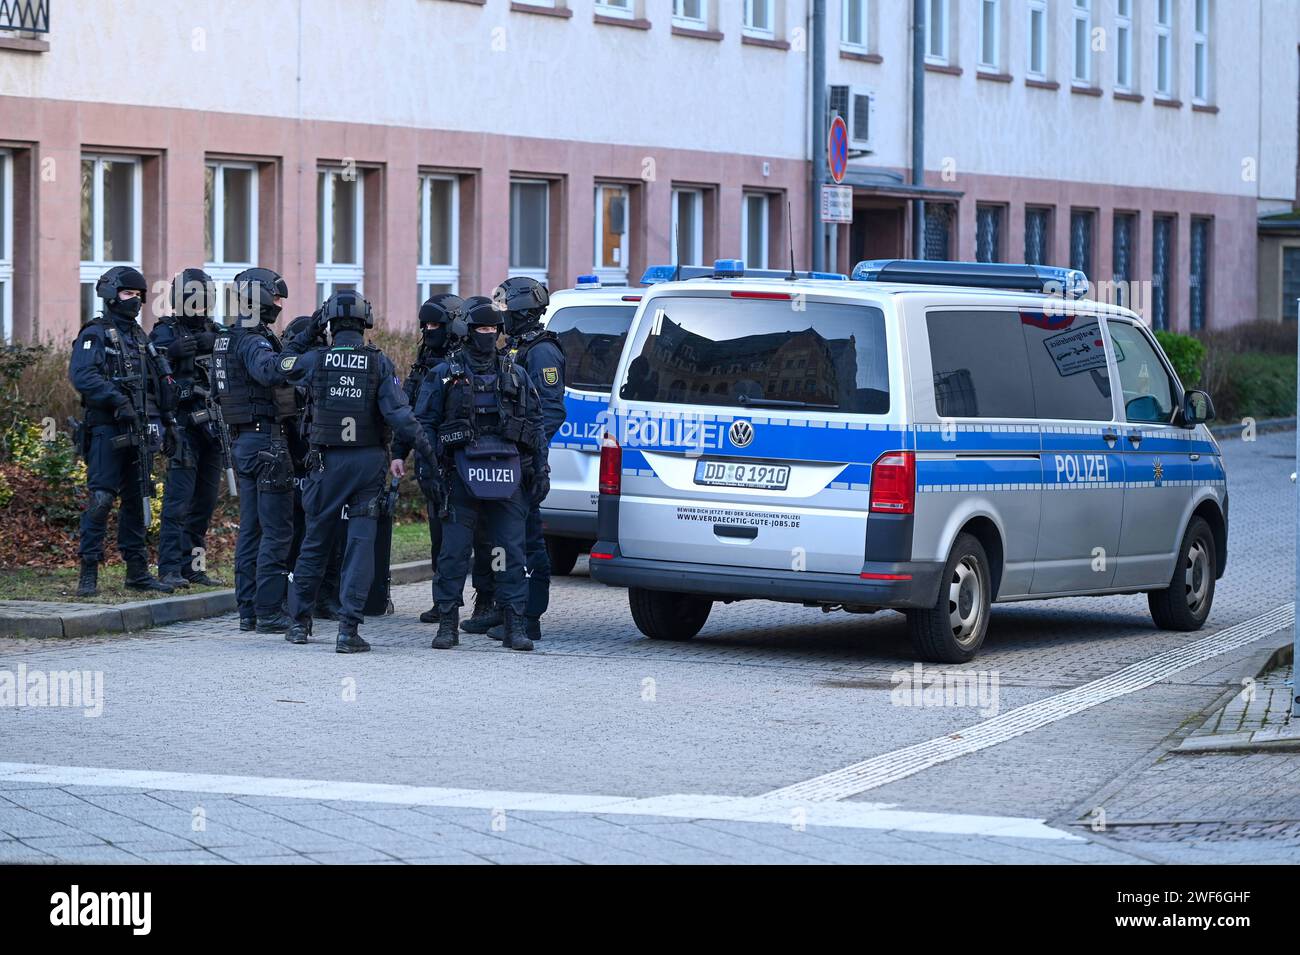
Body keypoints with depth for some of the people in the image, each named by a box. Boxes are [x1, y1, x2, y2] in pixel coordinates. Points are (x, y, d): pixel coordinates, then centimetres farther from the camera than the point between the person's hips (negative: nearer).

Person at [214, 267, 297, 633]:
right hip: (267, 440, -10)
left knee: (251, 528, 12)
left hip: (242, 441, 10)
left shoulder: (230, 339, 14)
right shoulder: (253, 340, -16)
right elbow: (268, 370, -37)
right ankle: (268, 611, -7)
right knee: (276, 530, -6)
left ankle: (248, 609, 15)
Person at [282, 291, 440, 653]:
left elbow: (284, 365, 16)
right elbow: (398, 412, -12)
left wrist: (308, 335, 20)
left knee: (315, 540, 14)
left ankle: (299, 621, 21)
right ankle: (349, 629, -8)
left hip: (328, 460, 1)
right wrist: (424, 448, -7)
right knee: (361, 543, -1)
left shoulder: (315, 359, -3)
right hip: (369, 462, -1)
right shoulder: (379, 362, -6)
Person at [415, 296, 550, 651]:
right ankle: (448, 624, 6)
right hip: (462, 472, -2)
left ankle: (514, 626, 4)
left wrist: (540, 469, 9)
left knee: (511, 551, 1)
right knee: (454, 550, 0)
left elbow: (535, 423, 16)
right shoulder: (445, 374, 8)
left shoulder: (515, 374, 15)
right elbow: (425, 423, 4)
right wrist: (429, 471, -5)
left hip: (507, 474, 2)